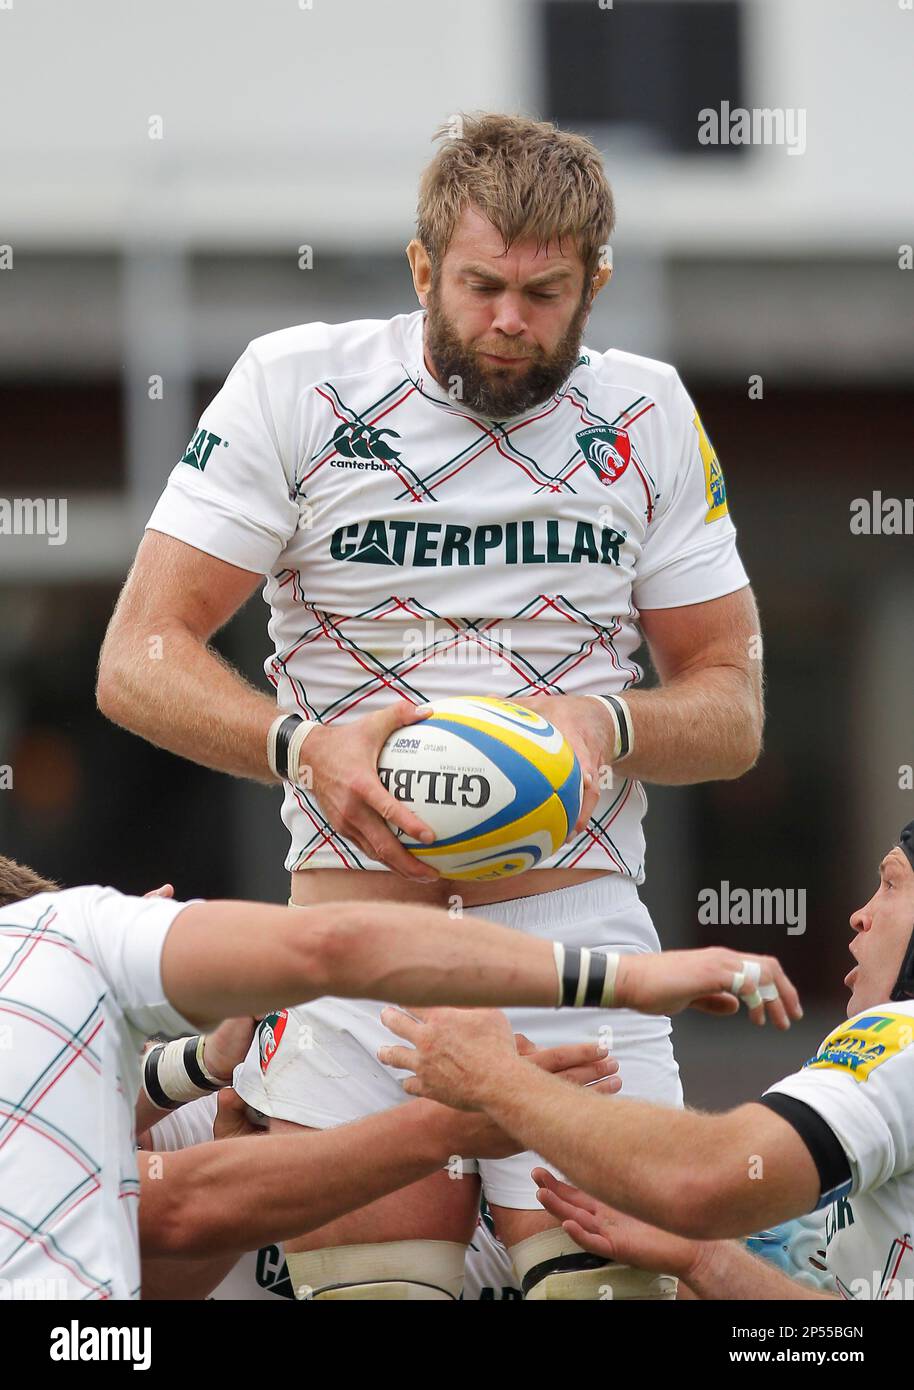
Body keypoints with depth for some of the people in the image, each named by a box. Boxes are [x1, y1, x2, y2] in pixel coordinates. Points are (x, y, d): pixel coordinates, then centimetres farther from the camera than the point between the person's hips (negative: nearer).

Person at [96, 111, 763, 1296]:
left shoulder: (652, 417, 9)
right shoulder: (294, 386, 2)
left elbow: (731, 707, 12)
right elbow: (139, 661, -1)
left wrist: (610, 728, -10)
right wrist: (302, 745, -19)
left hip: (575, 921, 1)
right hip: (353, 921, -1)